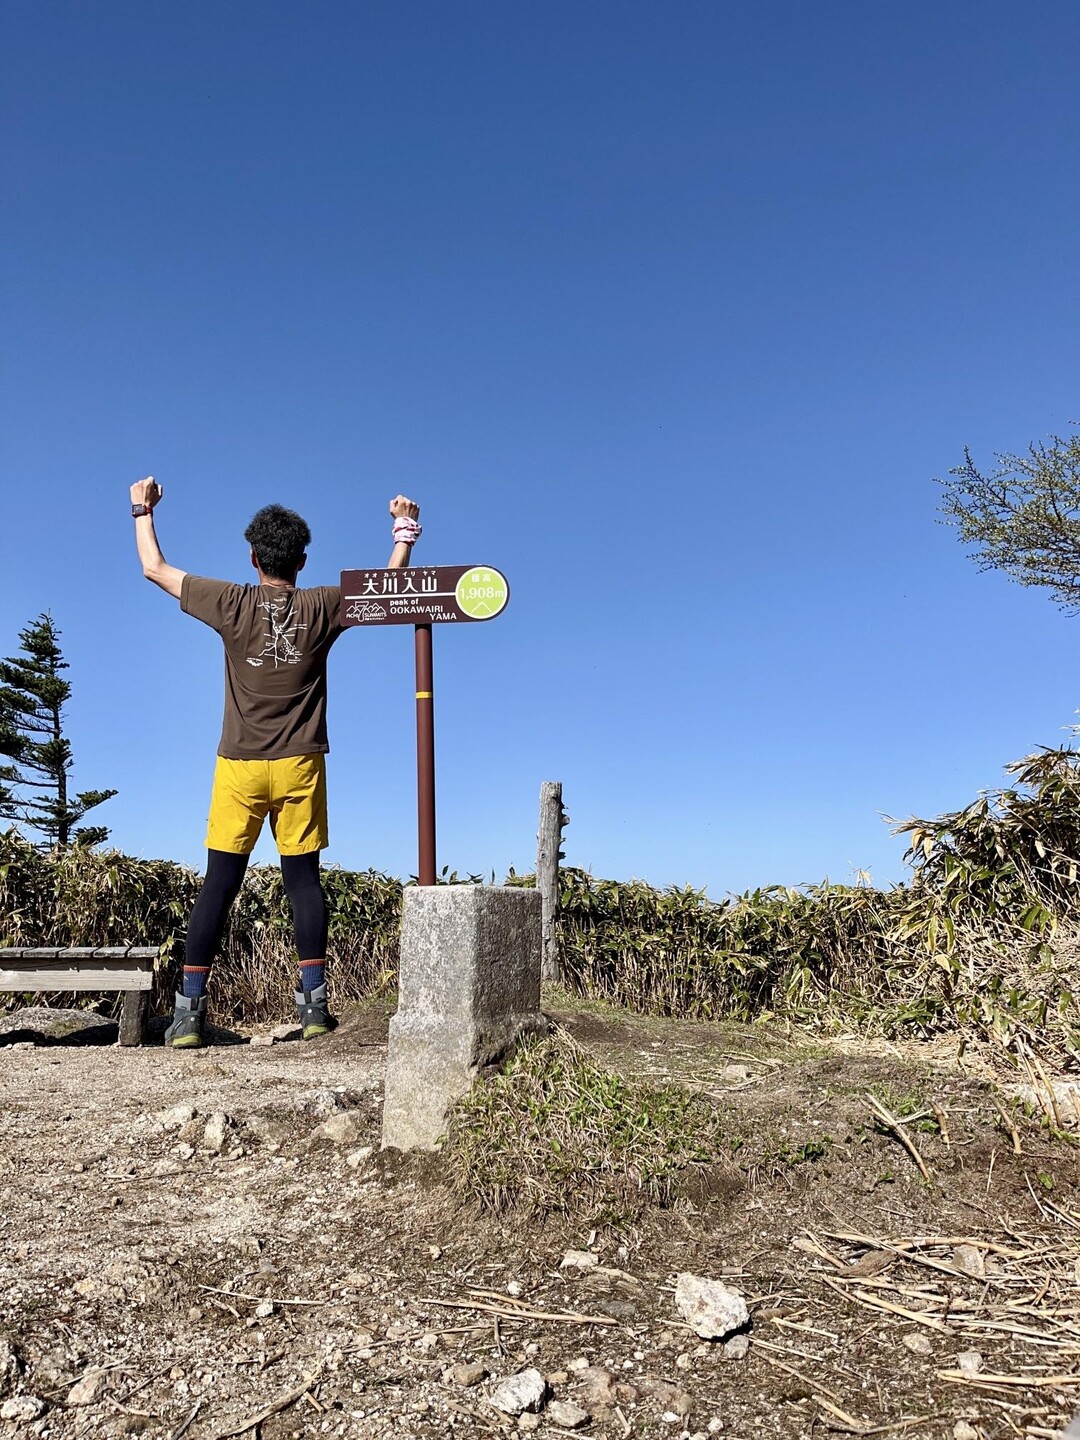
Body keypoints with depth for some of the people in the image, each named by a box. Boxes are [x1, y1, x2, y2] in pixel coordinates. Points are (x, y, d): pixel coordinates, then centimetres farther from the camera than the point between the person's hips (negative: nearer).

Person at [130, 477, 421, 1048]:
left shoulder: (232, 605, -3)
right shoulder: (323, 607, -2)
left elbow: (155, 569, 10)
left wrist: (143, 509, 26)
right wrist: (405, 526, 28)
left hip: (240, 766, 0)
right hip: (299, 765, 0)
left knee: (220, 883, 3)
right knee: (303, 878, 6)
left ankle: (189, 1010, 5)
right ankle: (314, 1003, 7)